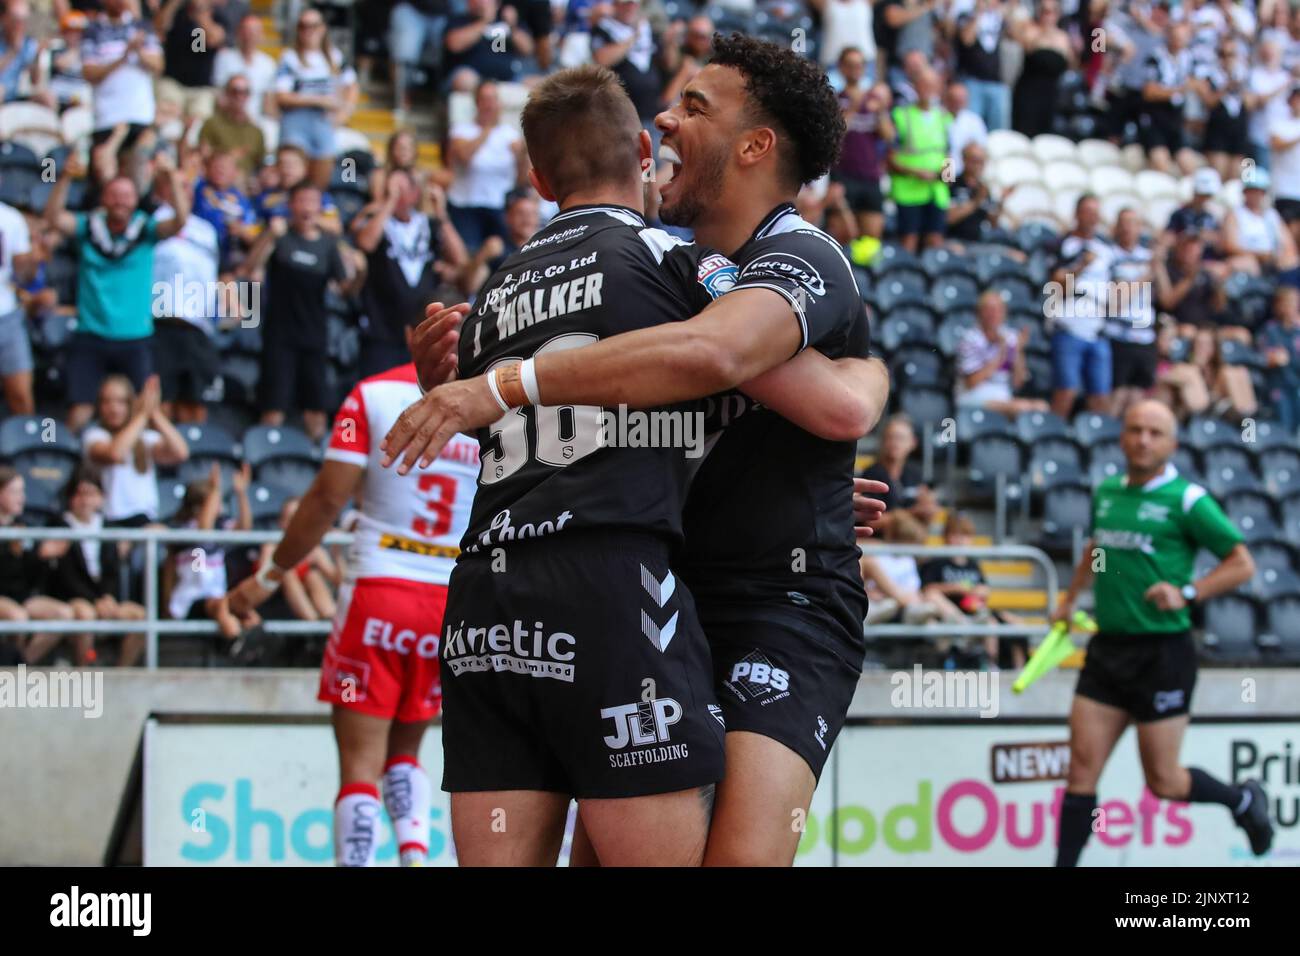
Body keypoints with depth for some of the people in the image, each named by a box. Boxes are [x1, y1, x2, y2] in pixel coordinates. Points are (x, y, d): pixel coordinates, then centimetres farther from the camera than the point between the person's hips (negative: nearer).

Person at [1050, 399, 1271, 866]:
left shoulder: (1187, 499, -8)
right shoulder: (1106, 493, 10)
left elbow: (1242, 564, -6)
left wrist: (1187, 593, -18)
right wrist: (1070, 598, 30)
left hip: (1162, 652, -5)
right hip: (1107, 648, 5)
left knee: (1163, 782, 3)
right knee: (1082, 770, -1)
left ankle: (1242, 798, 30)